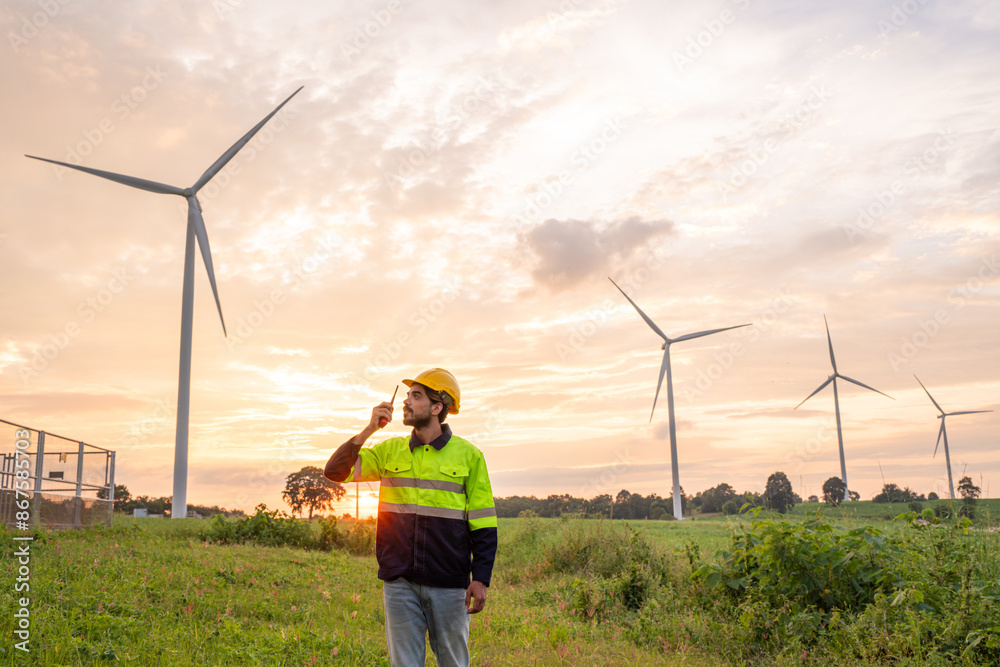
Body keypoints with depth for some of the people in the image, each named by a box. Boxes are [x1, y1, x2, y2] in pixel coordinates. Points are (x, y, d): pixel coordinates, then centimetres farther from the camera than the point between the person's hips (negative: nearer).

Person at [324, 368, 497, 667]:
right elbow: (336, 471, 4)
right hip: (400, 581, 2)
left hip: (448, 584, -2)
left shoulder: (468, 455, 0)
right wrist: (368, 430, -6)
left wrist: (481, 579, -6)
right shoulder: (390, 451, 8)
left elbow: (483, 524, 1)